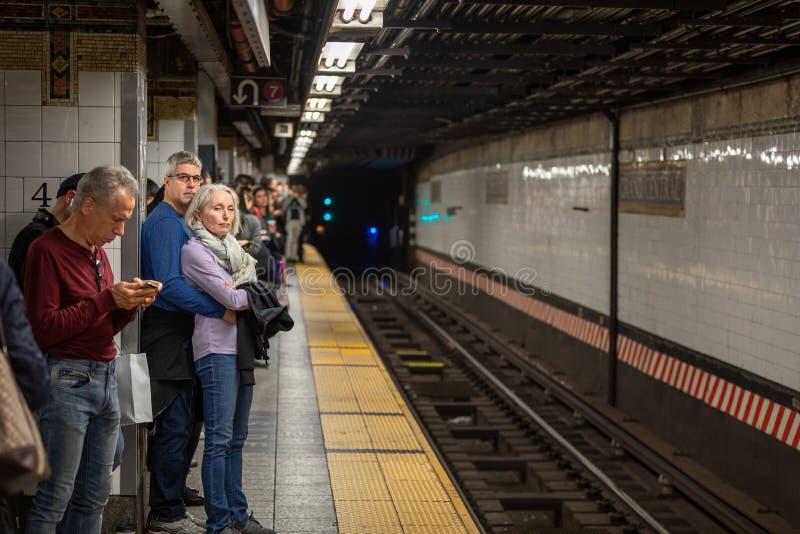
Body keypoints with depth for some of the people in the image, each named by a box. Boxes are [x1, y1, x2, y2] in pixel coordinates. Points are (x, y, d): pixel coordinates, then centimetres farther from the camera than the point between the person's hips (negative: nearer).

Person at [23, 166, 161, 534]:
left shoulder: (97, 251, 16)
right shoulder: (47, 251, -9)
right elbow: (43, 330, -15)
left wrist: (131, 303, 2)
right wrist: (107, 299, -16)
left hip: (105, 378, 8)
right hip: (66, 379, -8)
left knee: (94, 496, 9)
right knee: (55, 497, -4)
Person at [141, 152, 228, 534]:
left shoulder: (176, 222, 18)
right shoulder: (165, 223, -14)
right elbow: (170, 285, -24)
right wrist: (220, 310, -24)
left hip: (177, 334, 10)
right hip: (168, 334, -10)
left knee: (185, 424, 15)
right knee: (176, 426, -6)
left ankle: (170, 501, 25)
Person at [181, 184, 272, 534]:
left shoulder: (233, 249, 17)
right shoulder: (195, 250, -7)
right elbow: (232, 299, -13)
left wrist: (242, 292, -9)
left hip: (241, 348, 8)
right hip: (217, 349, -8)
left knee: (236, 438, 12)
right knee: (219, 439, -6)